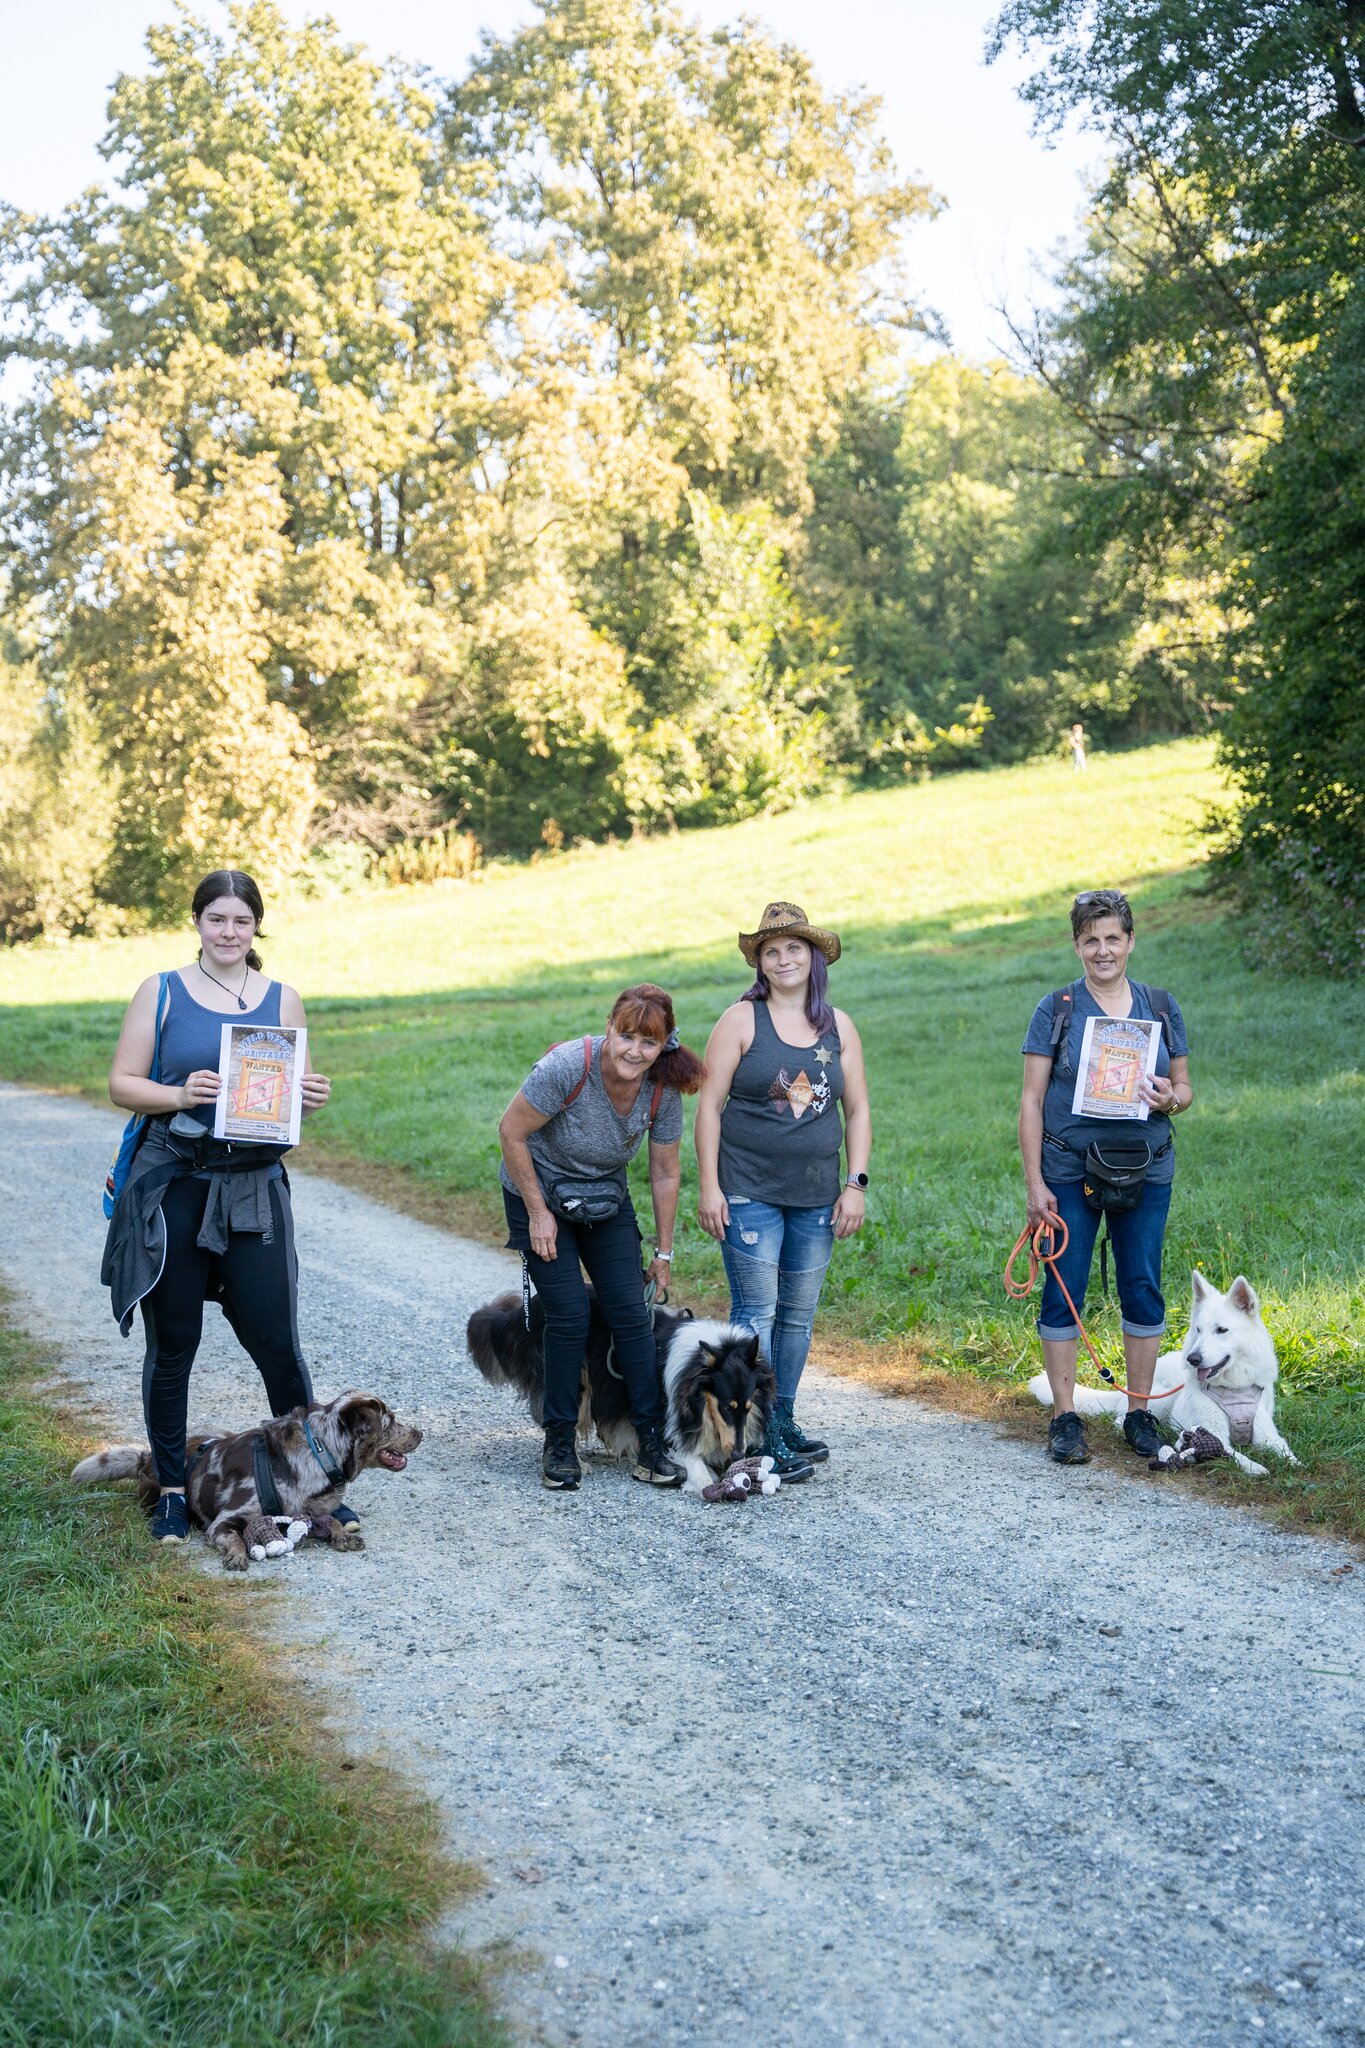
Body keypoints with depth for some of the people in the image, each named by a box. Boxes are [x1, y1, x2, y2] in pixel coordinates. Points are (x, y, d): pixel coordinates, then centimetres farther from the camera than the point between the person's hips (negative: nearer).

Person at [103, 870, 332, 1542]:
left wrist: (310, 1098, -10)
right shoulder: (161, 991, 2)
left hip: (253, 1190, 1)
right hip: (170, 1189, -1)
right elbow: (122, 1083, 0)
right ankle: (171, 1490, 21)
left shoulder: (282, 1000, 8)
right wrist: (179, 1095, -18)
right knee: (171, 1343, 8)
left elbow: (295, 1093, 12)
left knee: (276, 1342, 0)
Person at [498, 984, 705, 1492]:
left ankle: (651, 1444, 1)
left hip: (607, 1201, 4)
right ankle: (559, 1445, 5)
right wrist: (538, 1213, -16)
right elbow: (510, 1133, -20)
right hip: (538, 1196, -3)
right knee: (568, 1316, -10)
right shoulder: (568, 1068, -31)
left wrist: (663, 1252, 3)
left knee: (631, 1312, -6)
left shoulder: (662, 1090, -17)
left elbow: (665, 1174, -4)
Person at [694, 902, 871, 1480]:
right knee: (757, 1312, -6)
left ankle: (783, 1422, 23)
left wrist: (856, 1184, 3)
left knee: (798, 1315, 10)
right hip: (749, 1194, -4)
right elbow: (709, 1104, -4)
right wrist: (709, 1185, -10)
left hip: (817, 1196, 4)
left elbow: (858, 1110, 11)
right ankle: (761, 1441, 0)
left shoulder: (838, 1026, 8)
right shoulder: (742, 1020, -3)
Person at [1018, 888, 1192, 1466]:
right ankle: (1064, 1418, 12)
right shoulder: (1055, 1010, 0)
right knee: (1063, 1291, 1)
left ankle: (1139, 1413, 19)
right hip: (1070, 1173, -2)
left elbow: (1185, 1088, 12)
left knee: (1143, 1290, 6)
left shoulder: (1161, 1007, 7)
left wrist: (1169, 1098, -13)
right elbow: (1032, 1101, -2)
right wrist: (1034, 1184, -8)